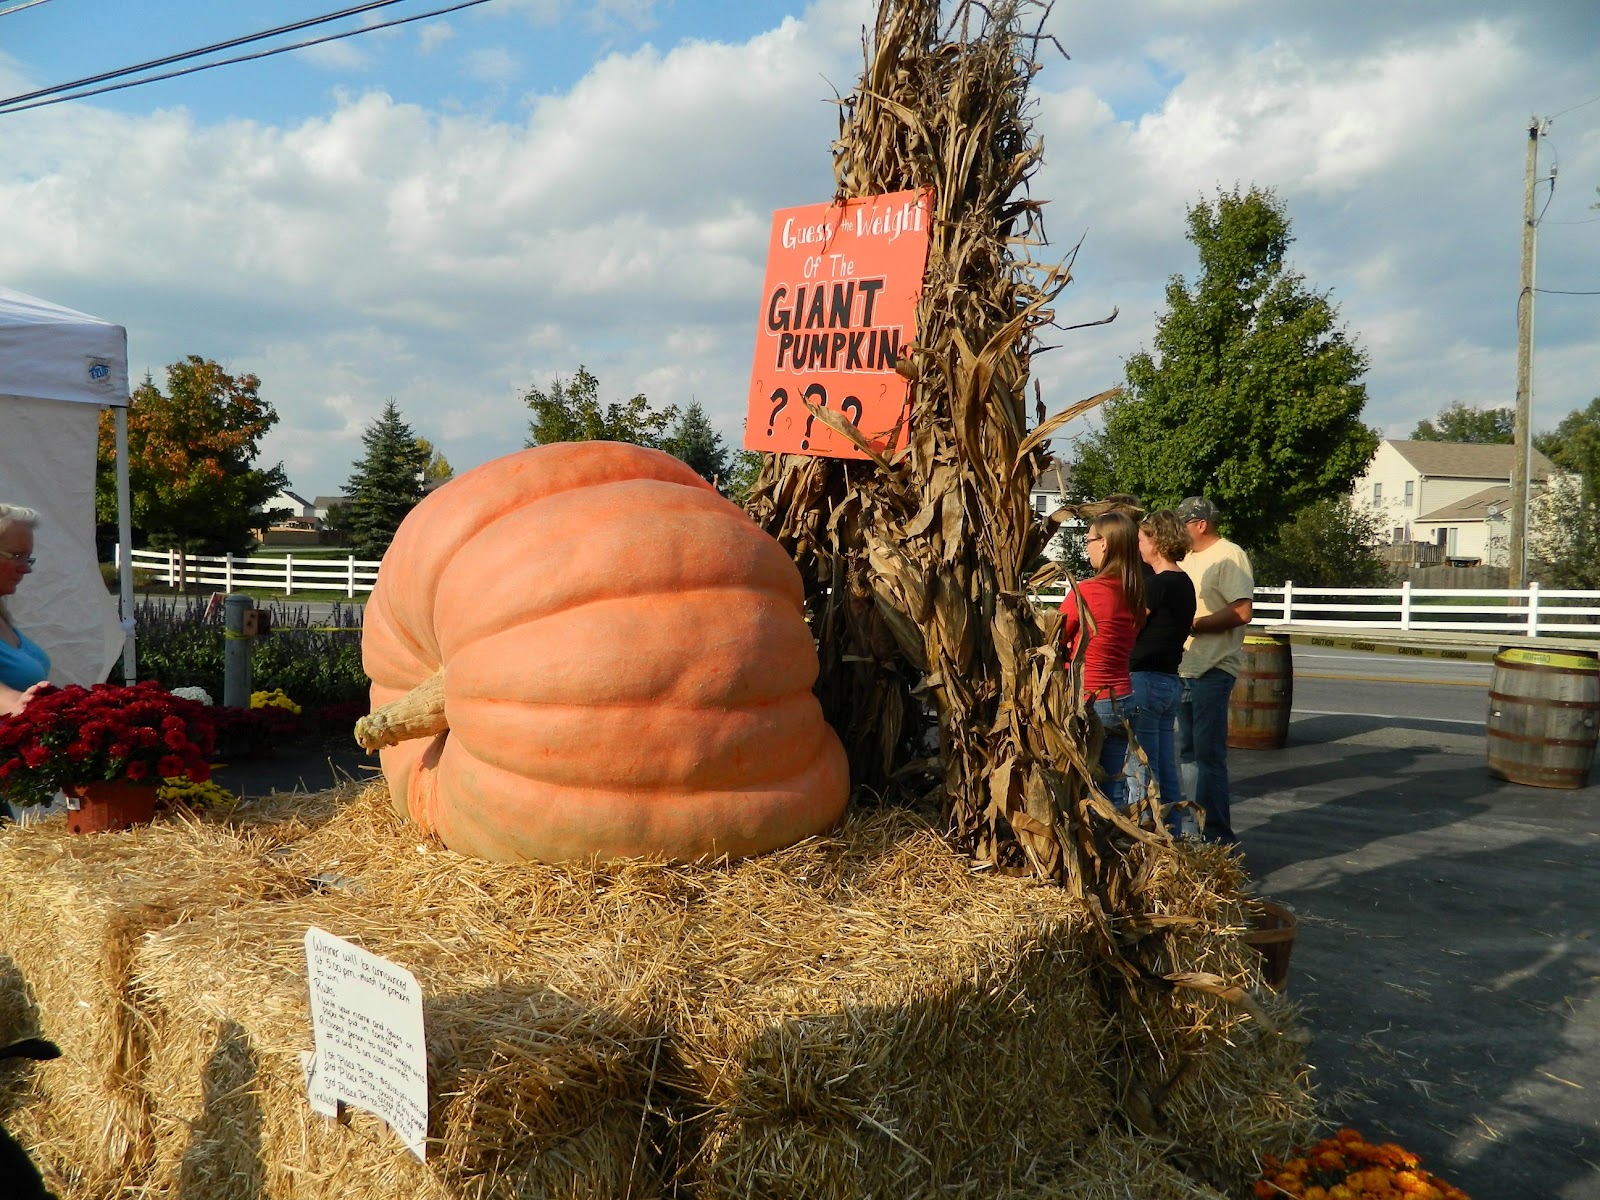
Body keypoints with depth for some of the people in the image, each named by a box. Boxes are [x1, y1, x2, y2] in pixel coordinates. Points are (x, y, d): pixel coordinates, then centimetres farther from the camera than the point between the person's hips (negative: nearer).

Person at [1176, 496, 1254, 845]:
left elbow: (1242, 612, -21)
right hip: (1185, 669, 9)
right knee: (1189, 751, 16)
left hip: (1213, 670, -9)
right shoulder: (1189, 558, 17)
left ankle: (1217, 836, -1)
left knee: (1209, 755, -7)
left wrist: (1191, 624, -19)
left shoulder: (1229, 557, -11)